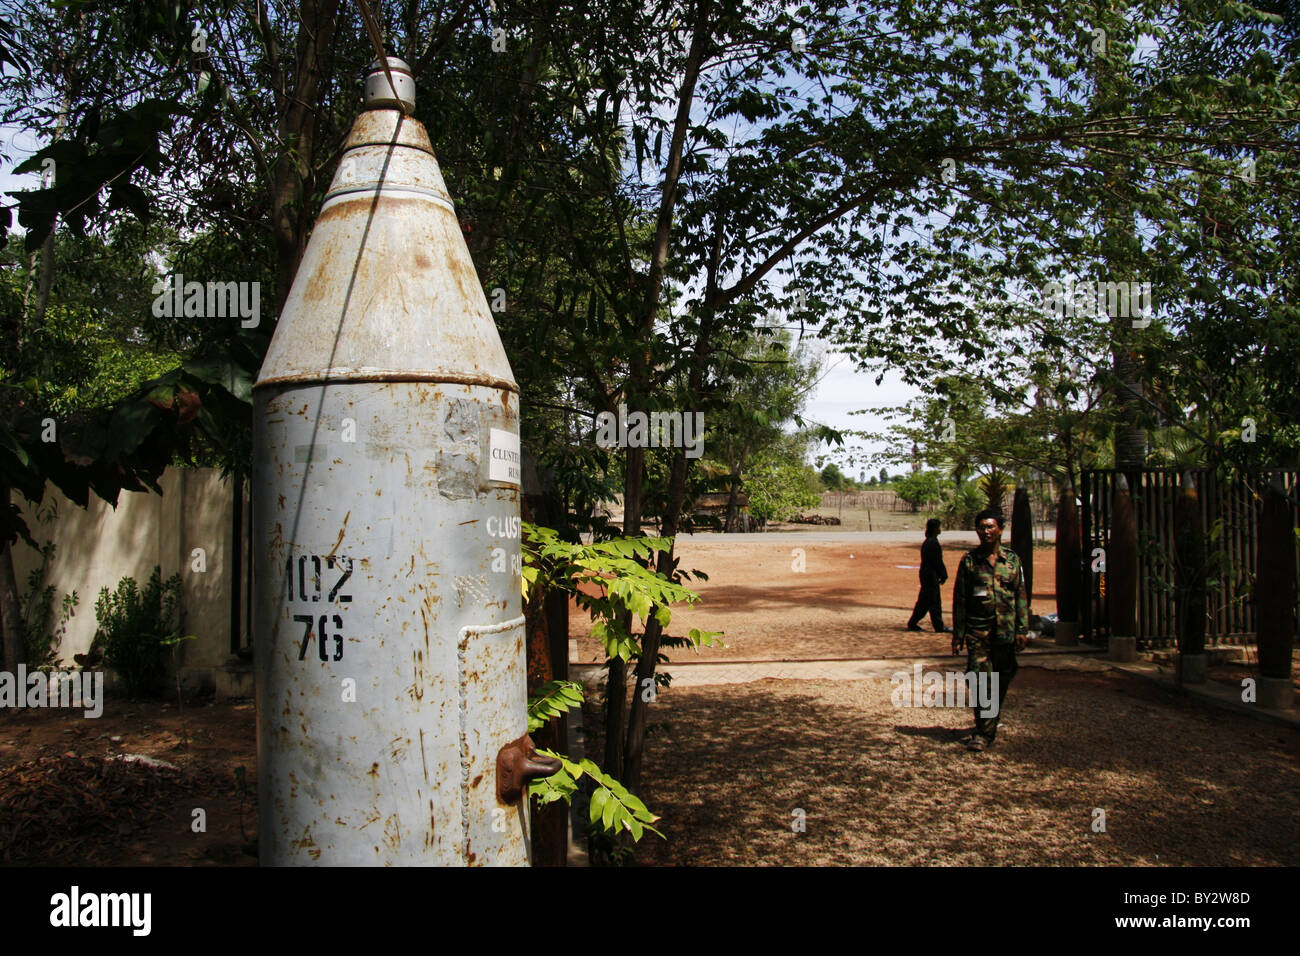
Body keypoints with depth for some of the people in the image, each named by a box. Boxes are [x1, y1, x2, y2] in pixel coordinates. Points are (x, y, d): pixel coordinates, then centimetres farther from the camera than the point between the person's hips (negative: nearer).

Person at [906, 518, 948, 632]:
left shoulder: (926, 542, 12)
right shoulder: (934, 543, -17)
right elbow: (938, 562, -17)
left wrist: (941, 575, 18)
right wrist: (943, 576, -7)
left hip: (925, 575, 9)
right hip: (932, 576, -9)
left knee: (923, 601, 14)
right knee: (935, 602, -2)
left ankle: (912, 624, 16)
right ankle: (939, 627, 4)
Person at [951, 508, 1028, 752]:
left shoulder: (1012, 559, 7)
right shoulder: (969, 560, 2)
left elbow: (1021, 596, 9)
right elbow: (959, 599, 4)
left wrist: (1022, 629, 2)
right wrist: (958, 634, 1)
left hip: (1006, 631, 2)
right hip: (977, 630, -2)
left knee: (1001, 682, 8)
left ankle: (988, 729, 22)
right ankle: (984, 733, -4)